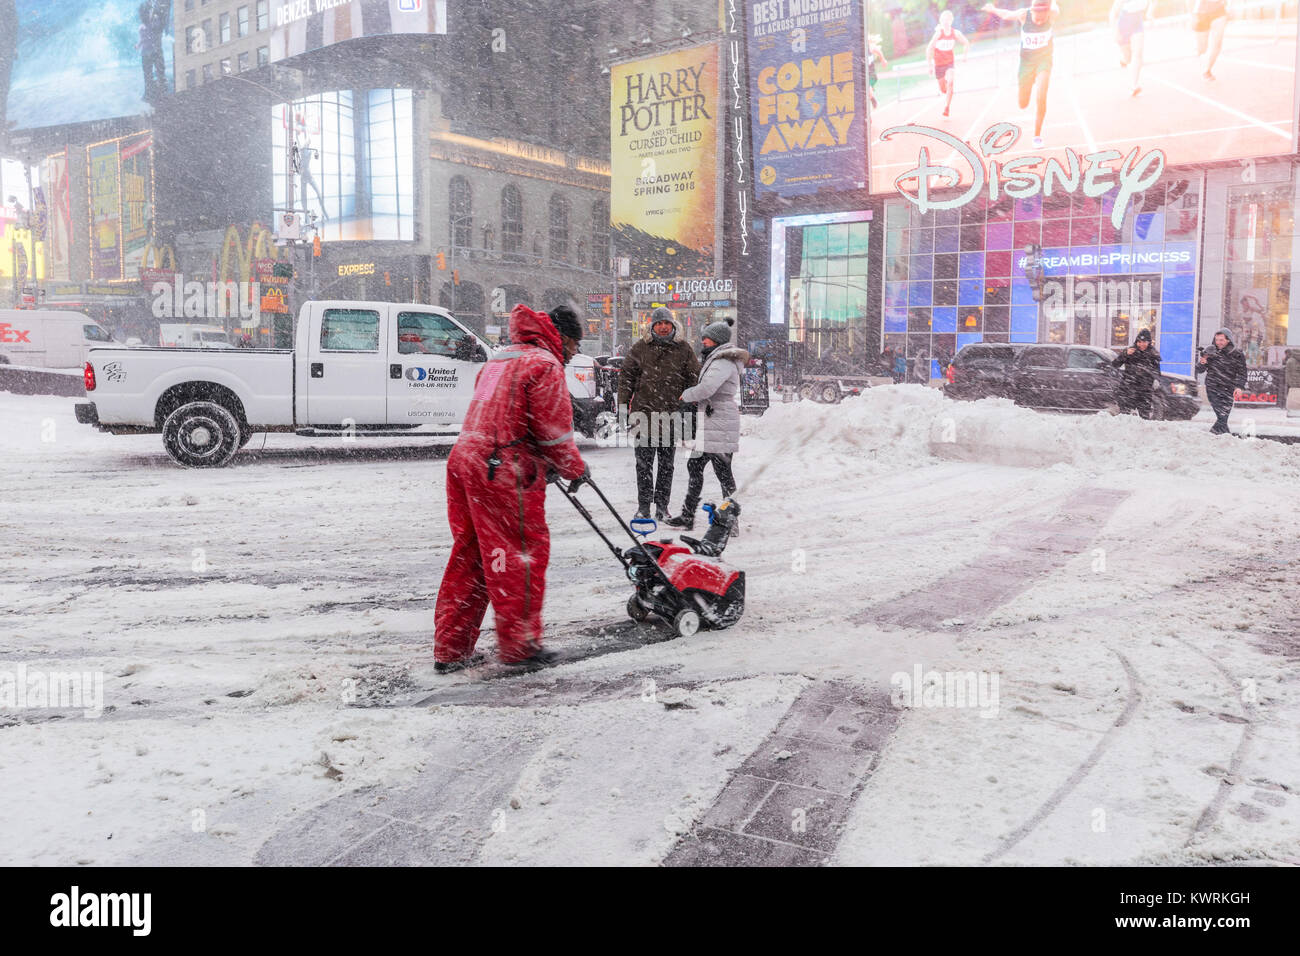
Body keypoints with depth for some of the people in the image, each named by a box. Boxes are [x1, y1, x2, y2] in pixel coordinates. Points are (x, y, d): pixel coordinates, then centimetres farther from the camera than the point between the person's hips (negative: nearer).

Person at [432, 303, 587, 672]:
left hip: (464, 458, 9)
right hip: (503, 471, -9)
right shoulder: (546, 365, -6)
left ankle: (451, 649, 17)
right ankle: (519, 644, 6)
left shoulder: (499, 359, 24)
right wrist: (575, 468, 7)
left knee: (469, 554, 13)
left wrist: (547, 463, 21)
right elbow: (554, 430, -10)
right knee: (522, 552, 0)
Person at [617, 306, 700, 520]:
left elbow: (694, 378, 9)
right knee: (644, 463, 3)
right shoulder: (640, 348, 4)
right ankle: (643, 505, 11)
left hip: (671, 414, 1)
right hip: (644, 412, 0)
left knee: (667, 463, 8)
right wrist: (623, 405, 2)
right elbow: (626, 376, 7)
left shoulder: (683, 349, 5)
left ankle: (662, 505, 16)